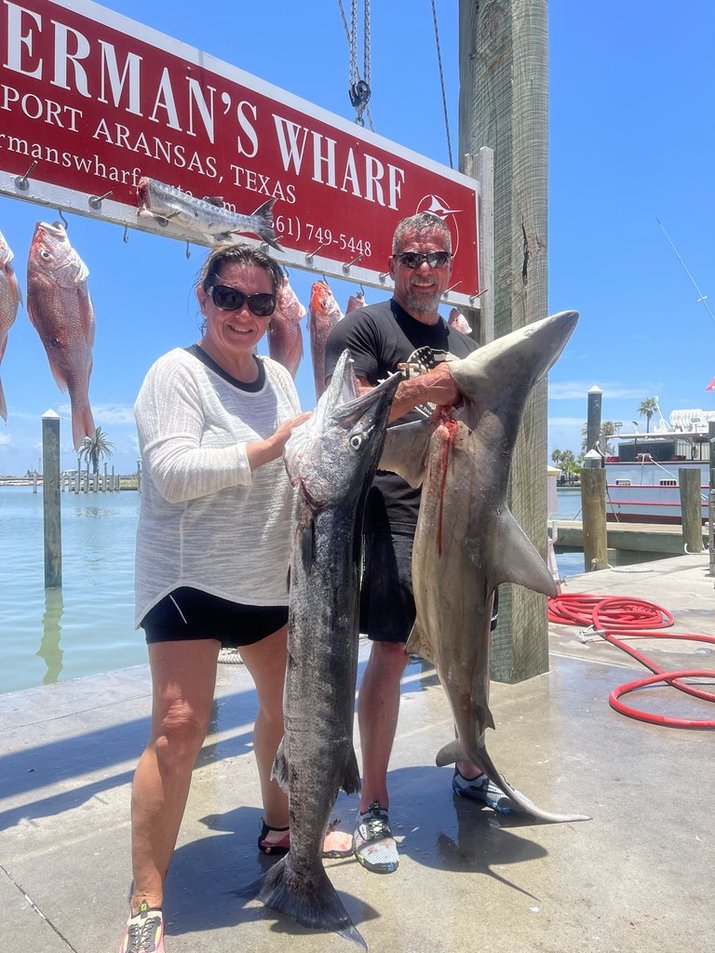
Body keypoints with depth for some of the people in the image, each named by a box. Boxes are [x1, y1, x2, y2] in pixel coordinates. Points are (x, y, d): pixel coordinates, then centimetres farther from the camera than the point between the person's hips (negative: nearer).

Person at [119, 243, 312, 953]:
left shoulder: (280, 379, 10)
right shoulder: (177, 372, -10)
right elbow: (173, 474, -23)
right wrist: (270, 446, -27)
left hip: (269, 577, 8)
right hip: (188, 578, -7)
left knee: (291, 701, 17)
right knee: (179, 727, -10)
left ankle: (279, 827, 42)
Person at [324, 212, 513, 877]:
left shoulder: (464, 346, 20)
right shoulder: (363, 326, 1)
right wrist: (419, 391, -22)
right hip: (393, 512, -6)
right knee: (390, 653, -5)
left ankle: (470, 771, 36)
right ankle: (373, 808, 11)